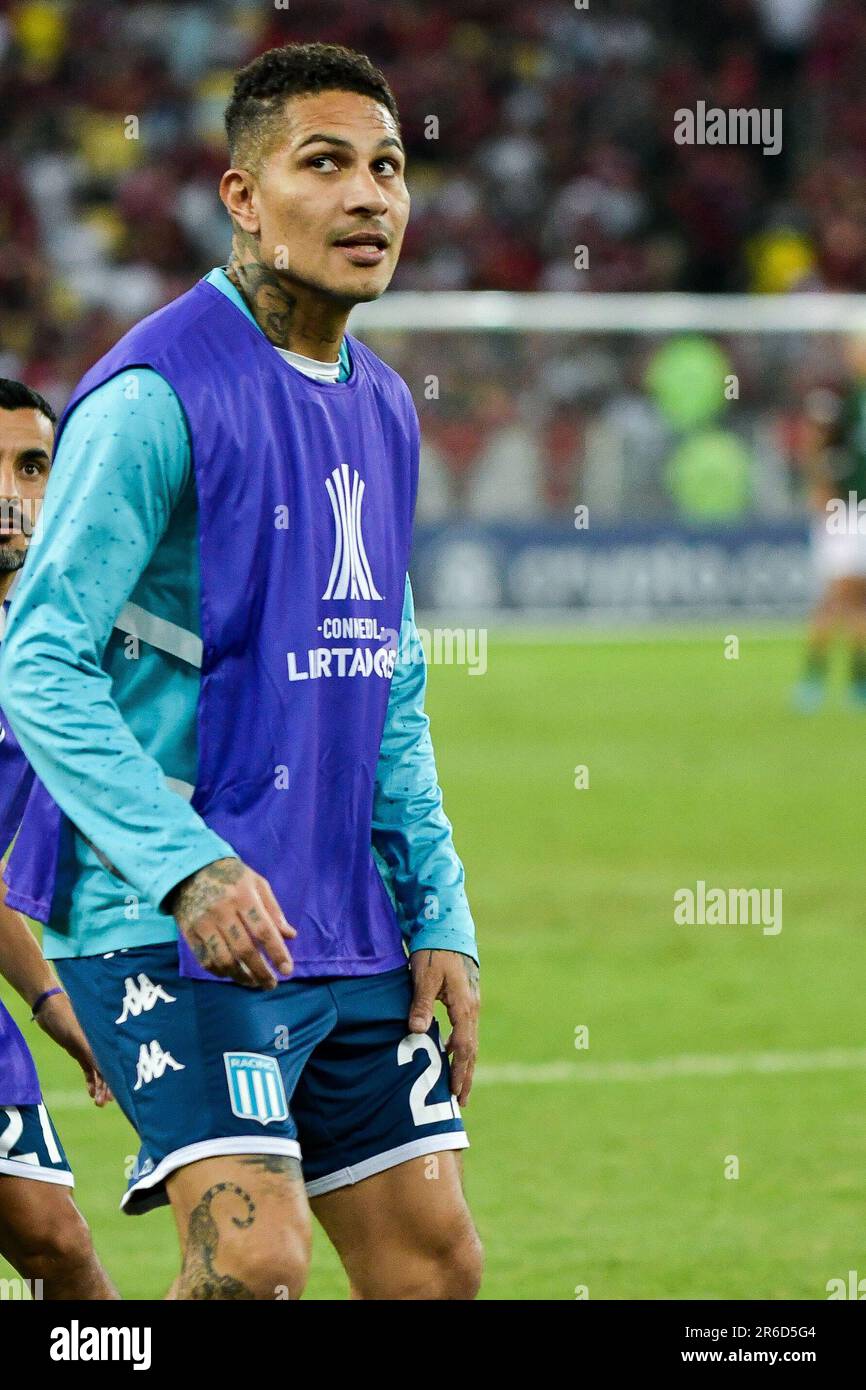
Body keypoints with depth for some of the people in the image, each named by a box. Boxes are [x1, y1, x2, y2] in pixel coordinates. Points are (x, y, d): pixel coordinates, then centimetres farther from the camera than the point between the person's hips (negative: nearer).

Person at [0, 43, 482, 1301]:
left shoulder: (381, 411, 14)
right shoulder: (156, 397, -12)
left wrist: (439, 918, 13)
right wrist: (187, 868, -26)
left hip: (349, 939, 8)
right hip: (172, 930, -8)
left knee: (436, 1262, 7)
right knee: (254, 1256, -21)